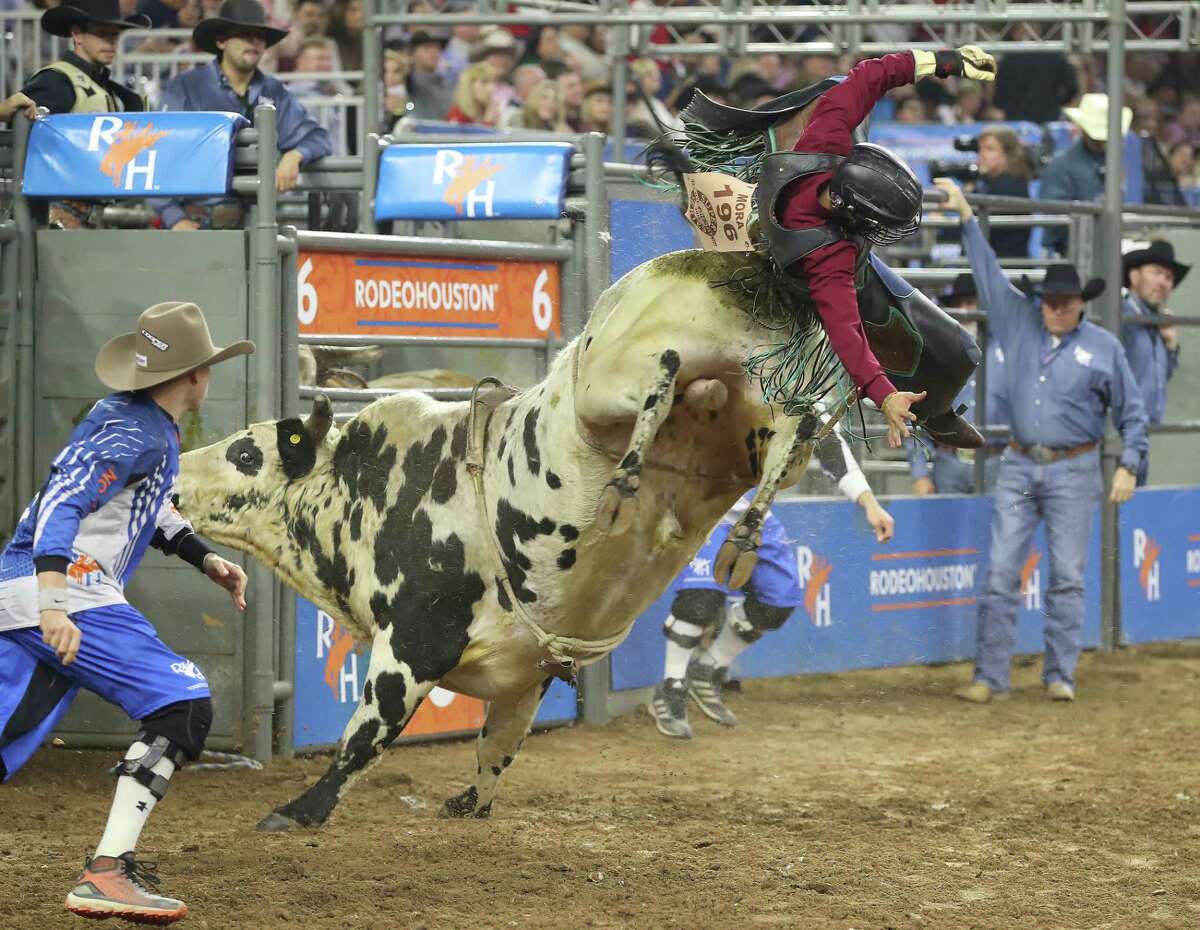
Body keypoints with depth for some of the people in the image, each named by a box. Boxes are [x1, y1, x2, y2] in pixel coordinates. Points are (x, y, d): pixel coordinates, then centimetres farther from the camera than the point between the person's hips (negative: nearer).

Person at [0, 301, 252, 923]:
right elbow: (61, 502, -23)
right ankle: (107, 872, -16)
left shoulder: (124, 416, 21)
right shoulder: (141, 434, -10)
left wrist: (205, 557, 33)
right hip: (68, 593, -10)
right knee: (183, 703, -9)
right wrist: (53, 603, -34)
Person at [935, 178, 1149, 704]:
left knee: (1067, 577, -1)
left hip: (1073, 472, -2)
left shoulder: (1103, 347, 0)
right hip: (1019, 467, 2)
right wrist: (966, 217, 7)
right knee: (1001, 573, -3)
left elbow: (1131, 412, 6)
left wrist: (1128, 466, -3)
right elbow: (988, 273, 10)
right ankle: (990, 678, -3)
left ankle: (1060, 676, 5)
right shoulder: (1019, 321, 5)